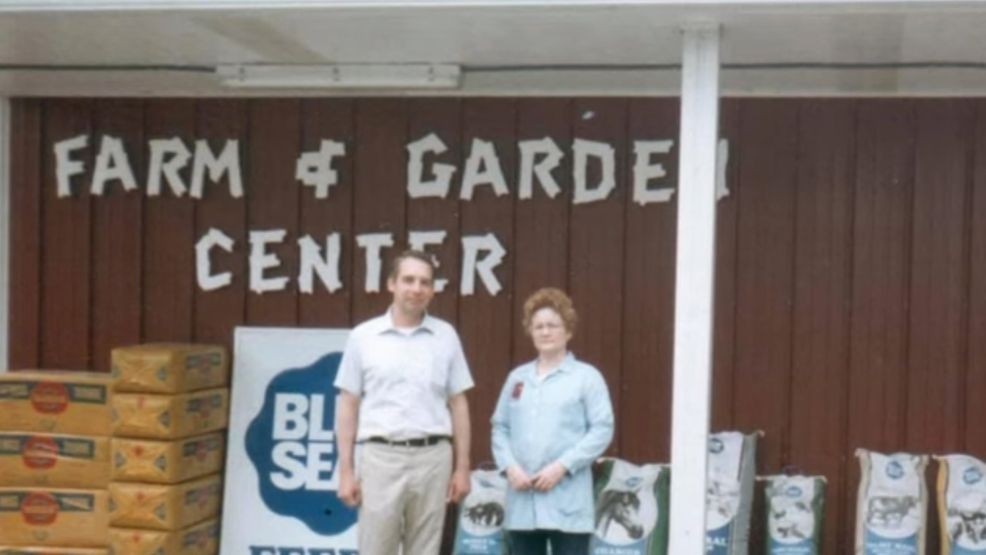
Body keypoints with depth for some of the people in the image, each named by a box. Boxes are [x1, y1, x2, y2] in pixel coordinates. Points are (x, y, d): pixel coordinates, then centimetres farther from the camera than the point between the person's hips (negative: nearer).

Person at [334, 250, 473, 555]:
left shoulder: (446, 336, 7)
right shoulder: (363, 336, 2)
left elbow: (458, 404, 9)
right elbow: (348, 406, 4)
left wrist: (462, 467, 5)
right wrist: (346, 470, -1)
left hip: (432, 457, 2)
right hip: (380, 456, -1)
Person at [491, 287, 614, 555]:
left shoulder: (586, 377, 1)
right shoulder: (517, 377, 16)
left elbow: (602, 430, -6)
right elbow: (500, 427, 13)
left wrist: (563, 466, -14)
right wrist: (509, 466, -4)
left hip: (568, 501, -4)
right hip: (523, 499, 5)